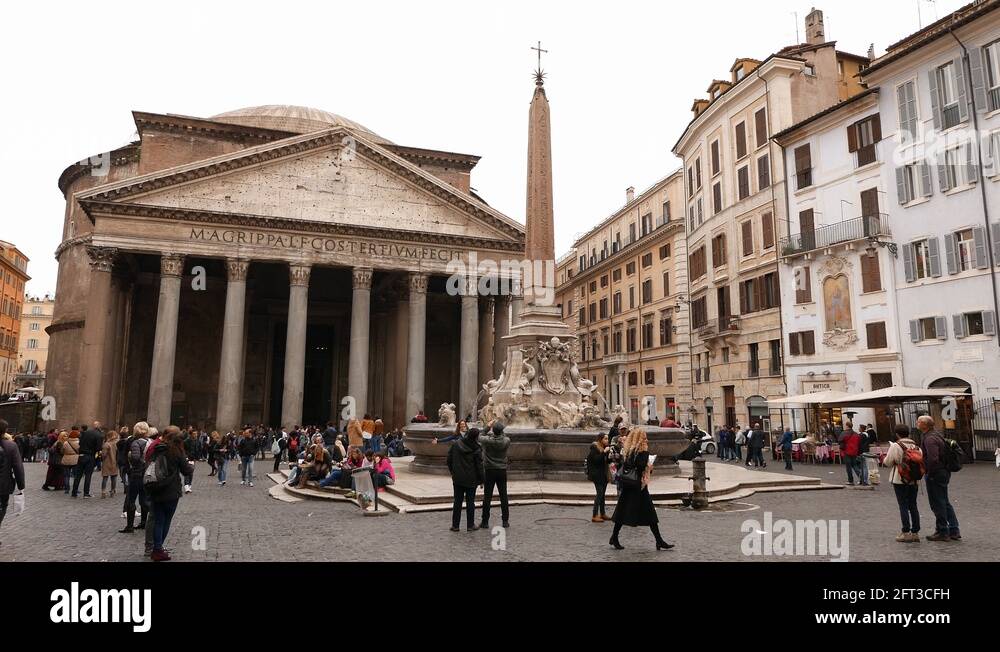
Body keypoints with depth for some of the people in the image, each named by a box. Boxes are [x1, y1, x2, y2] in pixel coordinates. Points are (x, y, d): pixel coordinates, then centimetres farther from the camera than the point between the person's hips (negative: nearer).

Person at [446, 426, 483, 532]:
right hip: (471, 480, -3)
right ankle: (470, 525, 13)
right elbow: (479, 466, -9)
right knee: (470, 502, 8)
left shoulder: (456, 444, -2)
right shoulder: (476, 450, -13)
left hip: (457, 479, 3)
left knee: (457, 501, 10)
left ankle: (455, 525, 13)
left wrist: (453, 472, 16)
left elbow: (449, 460, 4)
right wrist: (481, 480, 1)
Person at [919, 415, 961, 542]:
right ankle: (954, 531, 23)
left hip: (935, 474, -10)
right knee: (945, 502, 18)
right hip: (944, 472, 10)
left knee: (938, 504, 0)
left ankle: (942, 532, 8)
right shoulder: (937, 433, 10)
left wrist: (929, 473, -17)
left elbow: (933, 459, -30)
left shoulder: (930, 439, -21)